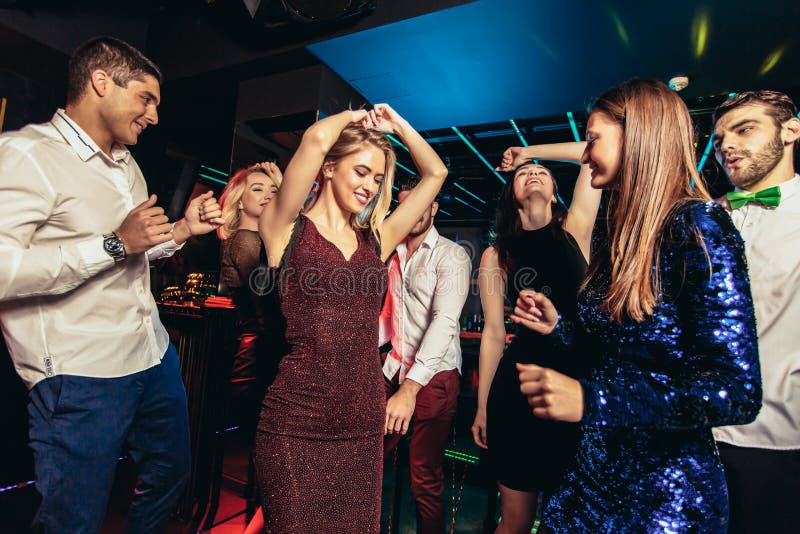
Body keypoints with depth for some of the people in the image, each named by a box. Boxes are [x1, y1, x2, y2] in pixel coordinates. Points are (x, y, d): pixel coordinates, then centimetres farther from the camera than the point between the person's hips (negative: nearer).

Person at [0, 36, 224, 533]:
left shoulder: (127, 165, 16)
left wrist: (181, 230, 7)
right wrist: (114, 244, -24)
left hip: (154, 356, 8)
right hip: (81, 375, -8)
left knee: (172, 474, 22)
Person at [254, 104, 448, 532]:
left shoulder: (376, 240, 9)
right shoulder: (286, 228, -3)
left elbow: (435, 173, 16)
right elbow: (317, 139, -17)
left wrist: (396, 124, 16)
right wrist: (353, 116, 3)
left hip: (365, 423, 5)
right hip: (297, 424, -4)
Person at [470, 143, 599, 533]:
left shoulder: (574, 230, 4)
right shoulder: (496, 255, 1)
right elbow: (493, 333, 1)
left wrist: (529, 150, 13)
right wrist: (481, 406, 2)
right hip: (519, 386, -1)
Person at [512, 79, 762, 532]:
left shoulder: (699, 224, -18)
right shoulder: (624, 236, 5)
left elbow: (738, 391, -23)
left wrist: (591, 399, -30)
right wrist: (557, 328, -2)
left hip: (666, 493, -7)